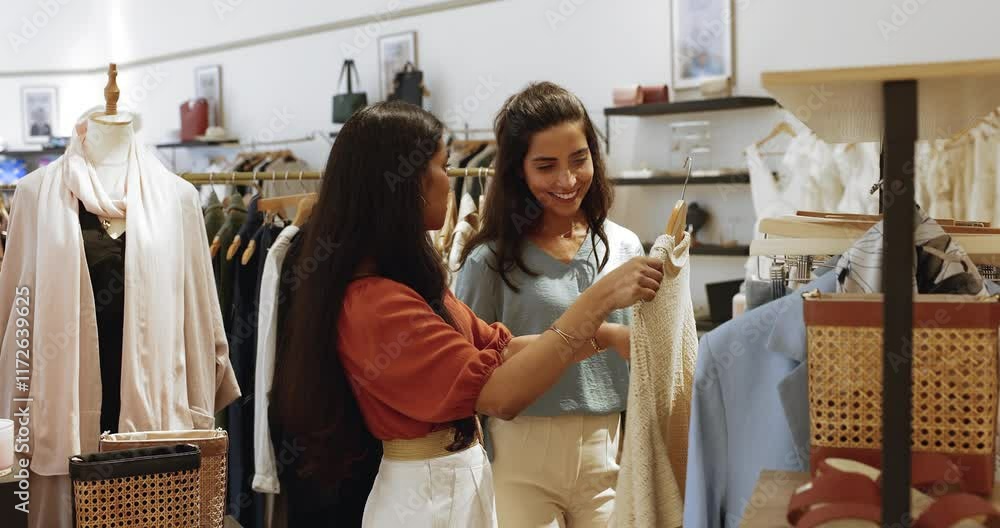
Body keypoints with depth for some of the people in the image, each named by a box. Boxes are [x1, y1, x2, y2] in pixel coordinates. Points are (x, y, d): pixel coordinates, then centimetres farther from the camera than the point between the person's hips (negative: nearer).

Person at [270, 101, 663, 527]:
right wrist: (598, 299, -28)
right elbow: (500, 393, -30)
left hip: (452, 483, 10)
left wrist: (606, 334, 1)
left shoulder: (411, 279, 7)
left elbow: (497, 346, 8)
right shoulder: (376, 304, -25)